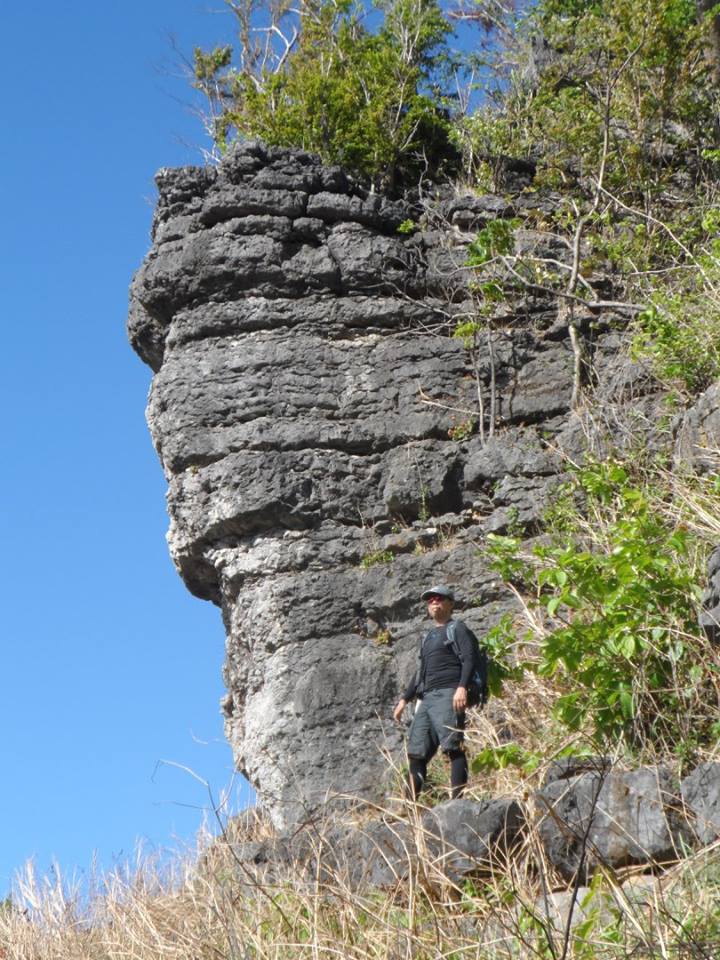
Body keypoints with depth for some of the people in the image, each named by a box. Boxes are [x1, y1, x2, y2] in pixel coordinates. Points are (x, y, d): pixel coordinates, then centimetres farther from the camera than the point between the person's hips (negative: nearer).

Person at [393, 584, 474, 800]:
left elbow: (468, 660, -7)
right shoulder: (428, 636, 28)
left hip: (447, 695, -8)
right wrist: (405, 699, 26)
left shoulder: (457, 628, 7)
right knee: (416, 753, 2)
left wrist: (462, 687, -22)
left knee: (453, 748, -15)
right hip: (426, 698, 8)